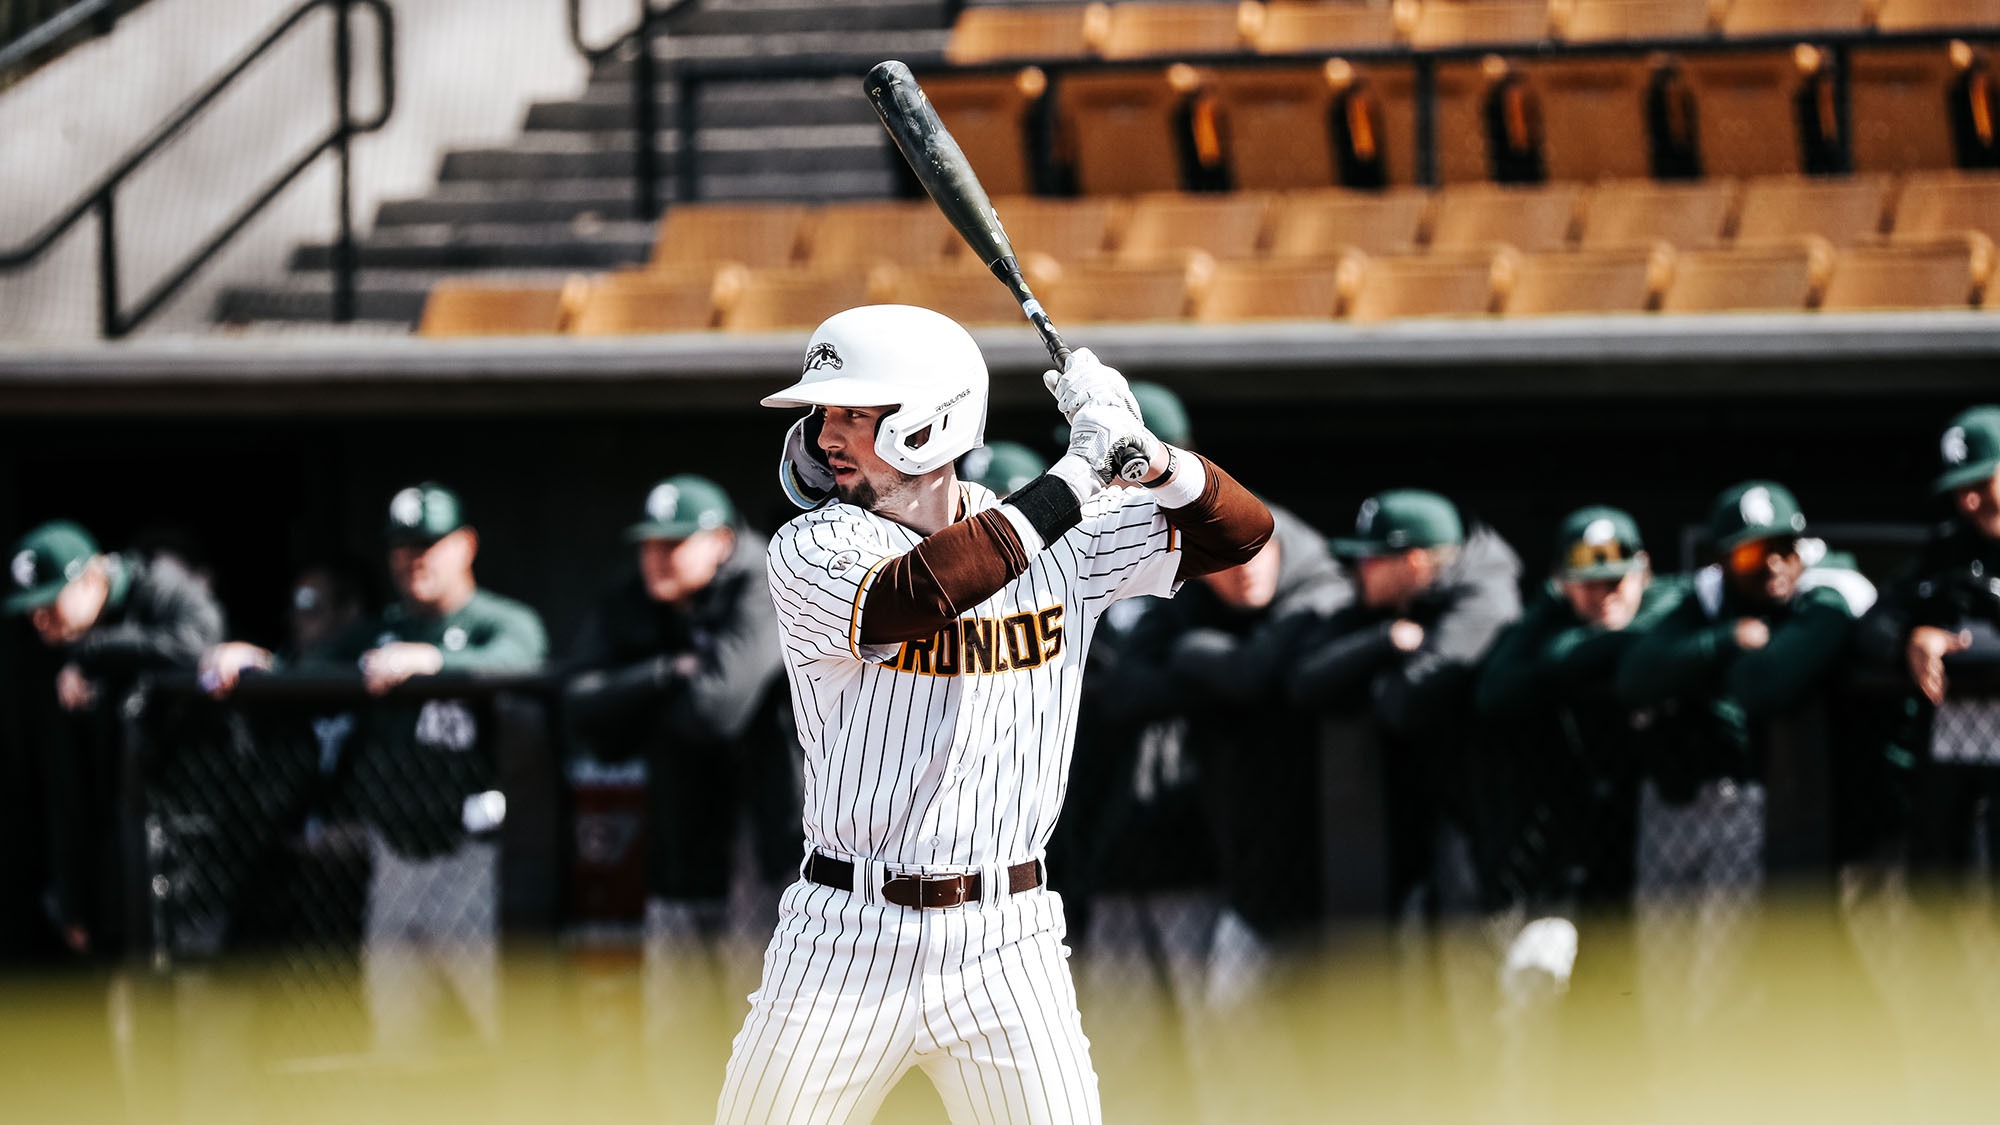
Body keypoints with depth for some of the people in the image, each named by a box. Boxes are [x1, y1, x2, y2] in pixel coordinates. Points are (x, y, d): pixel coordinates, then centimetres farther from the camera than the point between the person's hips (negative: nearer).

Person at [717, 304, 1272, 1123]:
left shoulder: (1066, 541, 5)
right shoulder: (812, 551, -6)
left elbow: (1240, 529, 4)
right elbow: (916, 594, -26)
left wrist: (1150, 458, -18)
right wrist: (1082, 470, -22)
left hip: (1004, 944, 1)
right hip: (848, 935, -1)